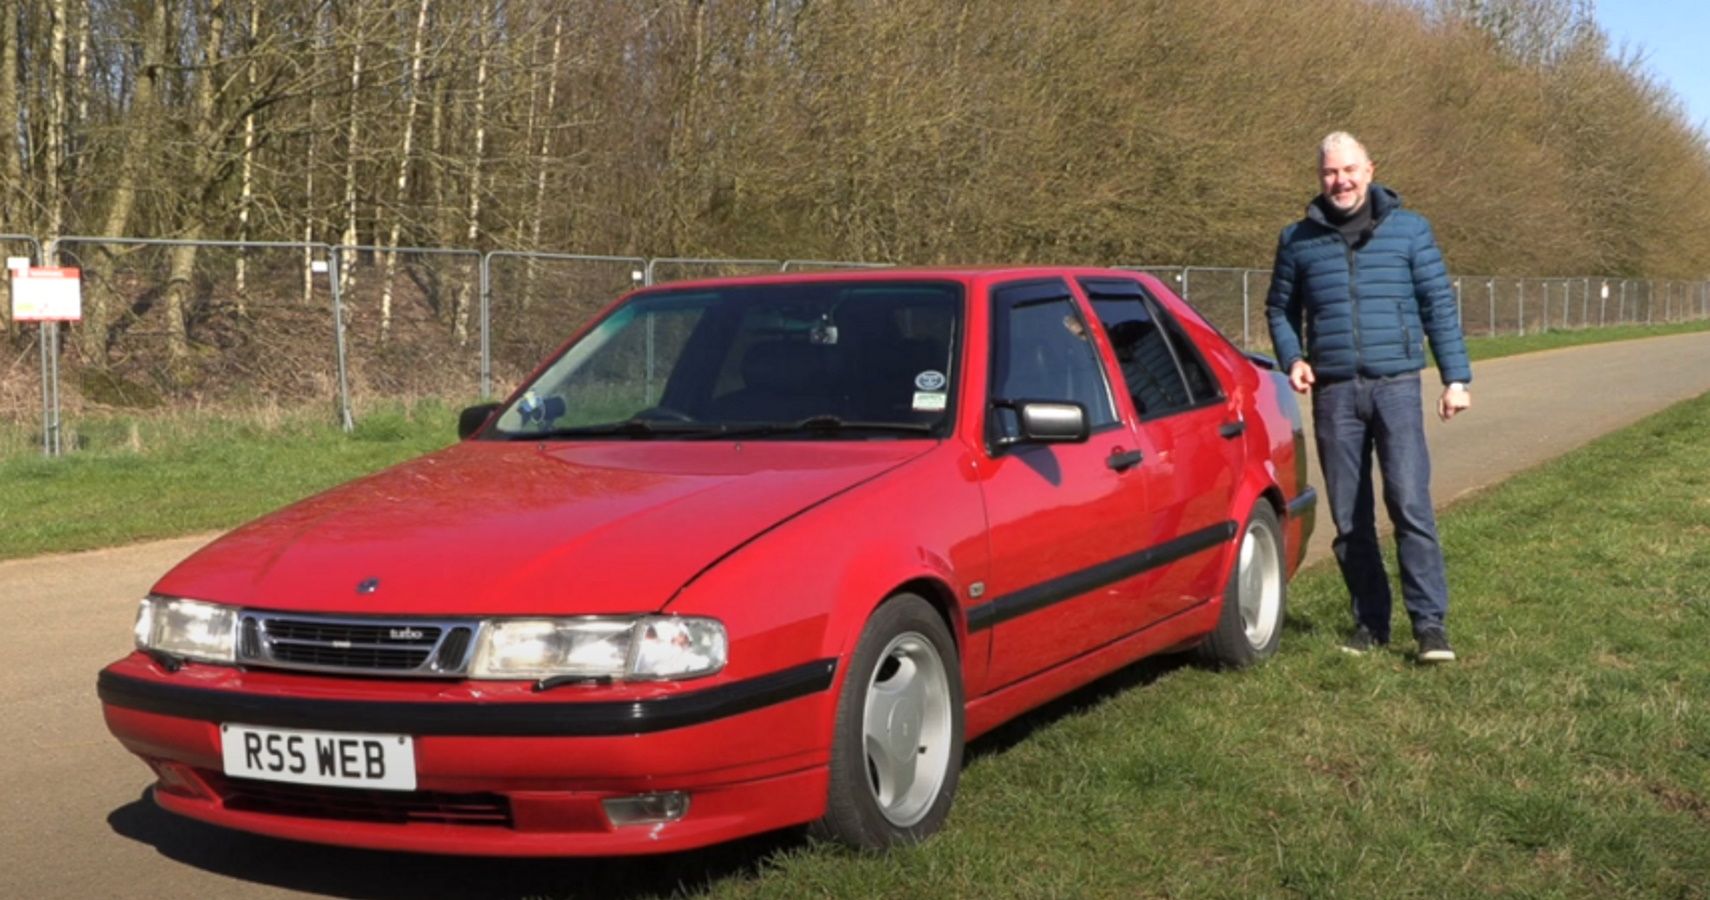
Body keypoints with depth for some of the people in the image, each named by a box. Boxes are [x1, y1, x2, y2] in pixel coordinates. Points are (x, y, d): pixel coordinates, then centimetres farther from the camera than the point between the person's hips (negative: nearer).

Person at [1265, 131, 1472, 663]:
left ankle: (1430, 623, -6)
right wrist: (1292, 358, 0)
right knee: (1349, 519, 5)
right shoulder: (1299, 240, 9)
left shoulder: (1409, 230, 5)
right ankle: (1370, 623, 16)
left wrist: (1456, 376, 0)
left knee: (1410, 504, -12)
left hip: (1396, 385, -2)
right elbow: (1280, 309, 19)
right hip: (1334, 393, 2)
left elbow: (1439, 305, 6)